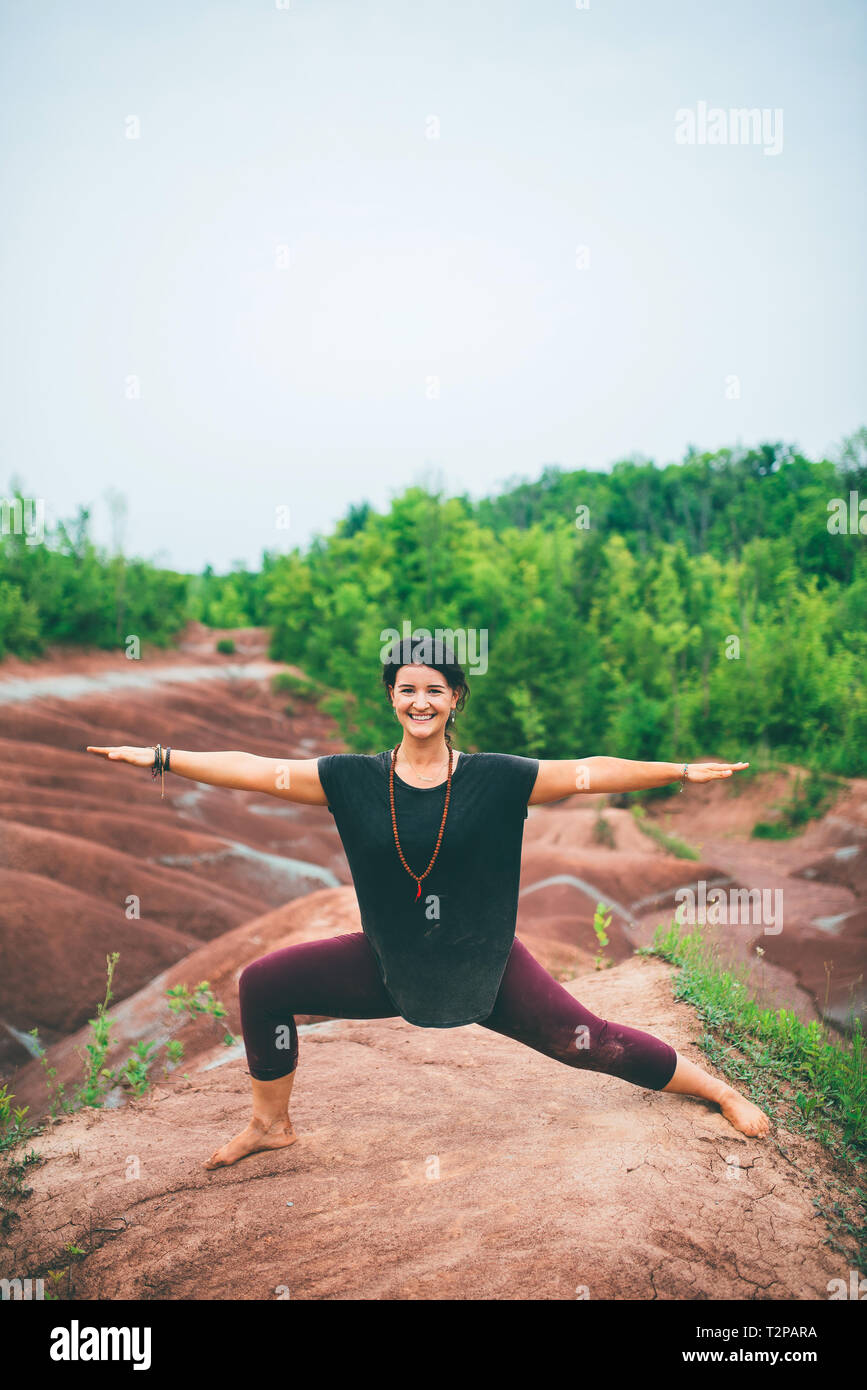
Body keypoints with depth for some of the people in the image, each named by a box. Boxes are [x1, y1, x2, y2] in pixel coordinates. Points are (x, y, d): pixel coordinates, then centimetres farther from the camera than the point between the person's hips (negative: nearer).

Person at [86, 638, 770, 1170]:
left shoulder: (495, 778, -12)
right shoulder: (354, 779, -8)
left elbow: (588, 772, -10)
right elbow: (255, 769, -9)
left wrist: (681, 771, -13)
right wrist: (158, 758, -12)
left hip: (485, 966, -2)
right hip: (388, 966, 2)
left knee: (591, 1043, -2)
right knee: (263, 984, -4)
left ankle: (722, 1092, 25)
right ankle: (271, 1124, 20)